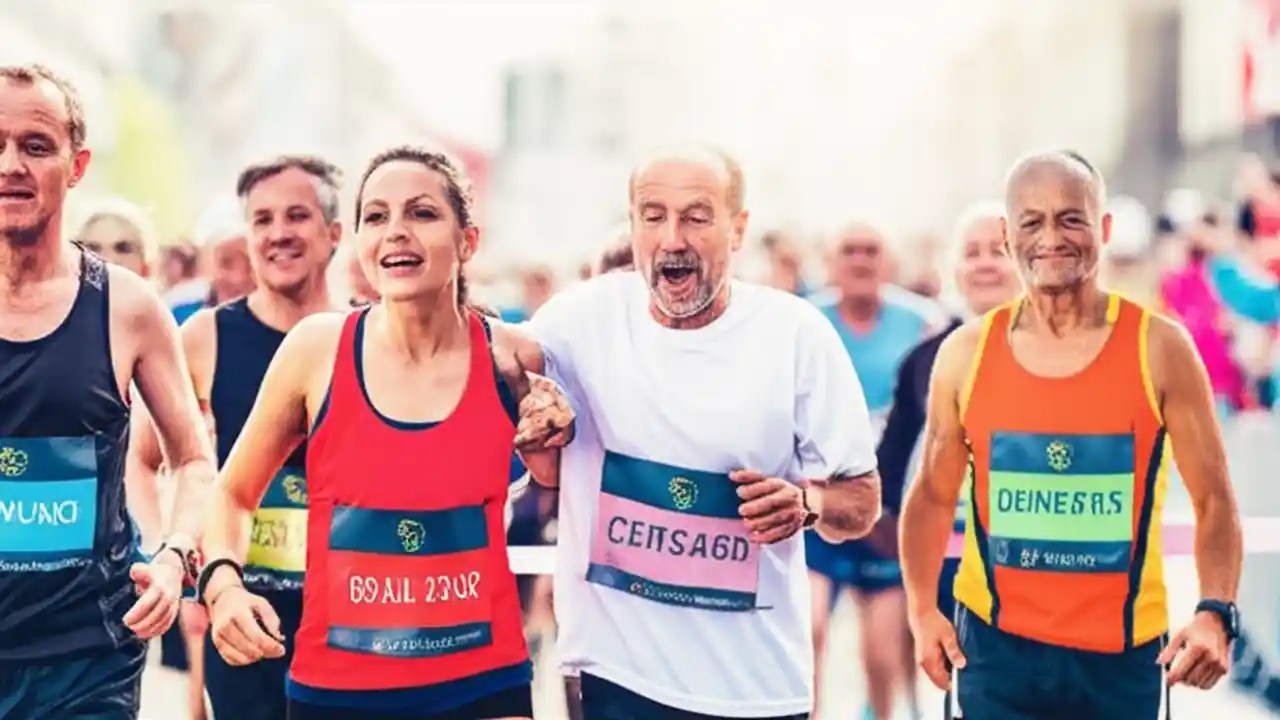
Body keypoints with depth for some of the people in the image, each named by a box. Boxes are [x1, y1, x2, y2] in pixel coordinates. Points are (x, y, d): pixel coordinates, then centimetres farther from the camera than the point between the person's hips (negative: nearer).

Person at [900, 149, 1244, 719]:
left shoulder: (1160, 349, -4)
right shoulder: (965, 353, 1)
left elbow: (1213, 501, -1)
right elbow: (933, 497, 11)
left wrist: (1215, 613, -16)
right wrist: (922, 611, -3)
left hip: (1124, 654, -1)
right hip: (995, 646, 1)